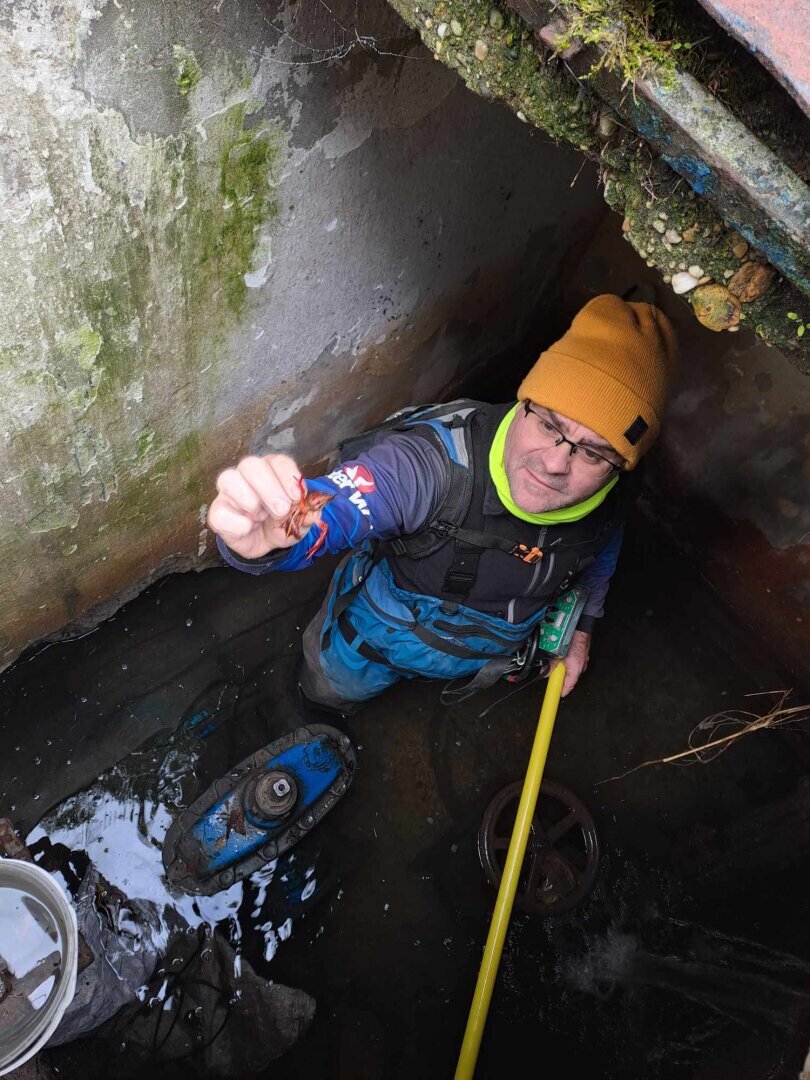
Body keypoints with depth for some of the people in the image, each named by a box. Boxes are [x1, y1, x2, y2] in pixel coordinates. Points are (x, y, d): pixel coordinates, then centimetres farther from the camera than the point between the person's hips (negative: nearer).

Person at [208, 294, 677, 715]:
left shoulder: (609, 507, -25)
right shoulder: (436, 460, -46)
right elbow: (322, 512, -61)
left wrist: (582, 629, 9)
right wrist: (261, 539, -82)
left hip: (487, 657, 3)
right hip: (374, 644, -2)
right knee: (330, 695, 28)